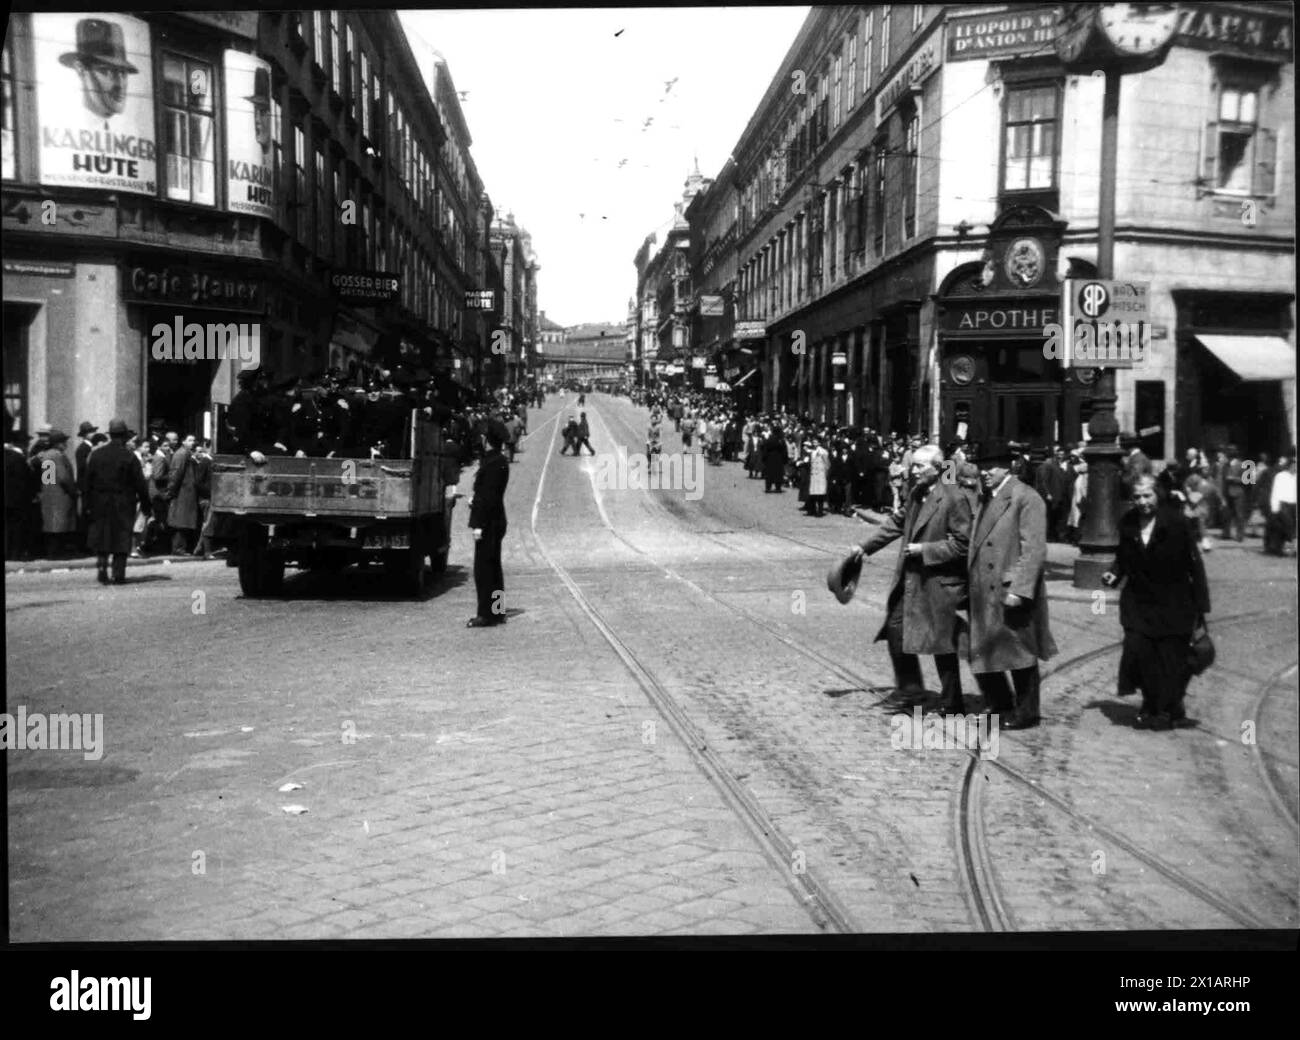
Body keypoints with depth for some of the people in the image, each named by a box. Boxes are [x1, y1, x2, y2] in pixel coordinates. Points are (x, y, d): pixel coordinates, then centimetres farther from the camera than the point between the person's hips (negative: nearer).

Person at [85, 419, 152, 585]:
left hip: (100, 503, 3)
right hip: (123, 503, -3)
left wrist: (90, 502, 10)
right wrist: (146, 504, -1)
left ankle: (102, 565, -1)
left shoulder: (96, 455, 3)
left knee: (101, 536, 12)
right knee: (121, 538, 3)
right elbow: (140, 483, -8)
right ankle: (118, 574, 3)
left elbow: (88, 481, 4)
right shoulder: (129, 456, -8)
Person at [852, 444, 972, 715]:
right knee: (895, 627, 12)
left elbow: (962, 543, -18)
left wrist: (924, 549, -20)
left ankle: (951, 706, 15)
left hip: (938, 583, -8)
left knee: (943, 645, 2)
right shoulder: (915, 494, 8)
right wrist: (865, 547, 15)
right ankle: (908, 684, 30)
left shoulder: (954, 499, -17)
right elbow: (897, 524, 19)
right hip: (909, 579, 8)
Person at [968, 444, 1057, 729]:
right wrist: (971, 583, 12)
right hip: (984, 593, 8)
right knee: (980, 652, 11)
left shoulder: (1026, 498, -11)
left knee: (1020, 654, 5)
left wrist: (1018, 589, -22)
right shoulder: (984, 500, 16)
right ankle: (1000, 706, 28)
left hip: (1011, 591, -8)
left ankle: (1026, 713, 20)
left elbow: (1034, 549, -17)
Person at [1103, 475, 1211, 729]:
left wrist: (1200, 604, -9)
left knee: (1172, 656, 2)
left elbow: (1194, 563, -8)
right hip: (1139, 601, 3)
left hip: (1173, 603, -3)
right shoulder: (1127, 524, 1)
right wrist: (1114, 573, -5)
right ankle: (1151, 706, 13)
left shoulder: (1175, 522, -12)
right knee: (1137, 649, -7)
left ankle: (1168, 711, 20)